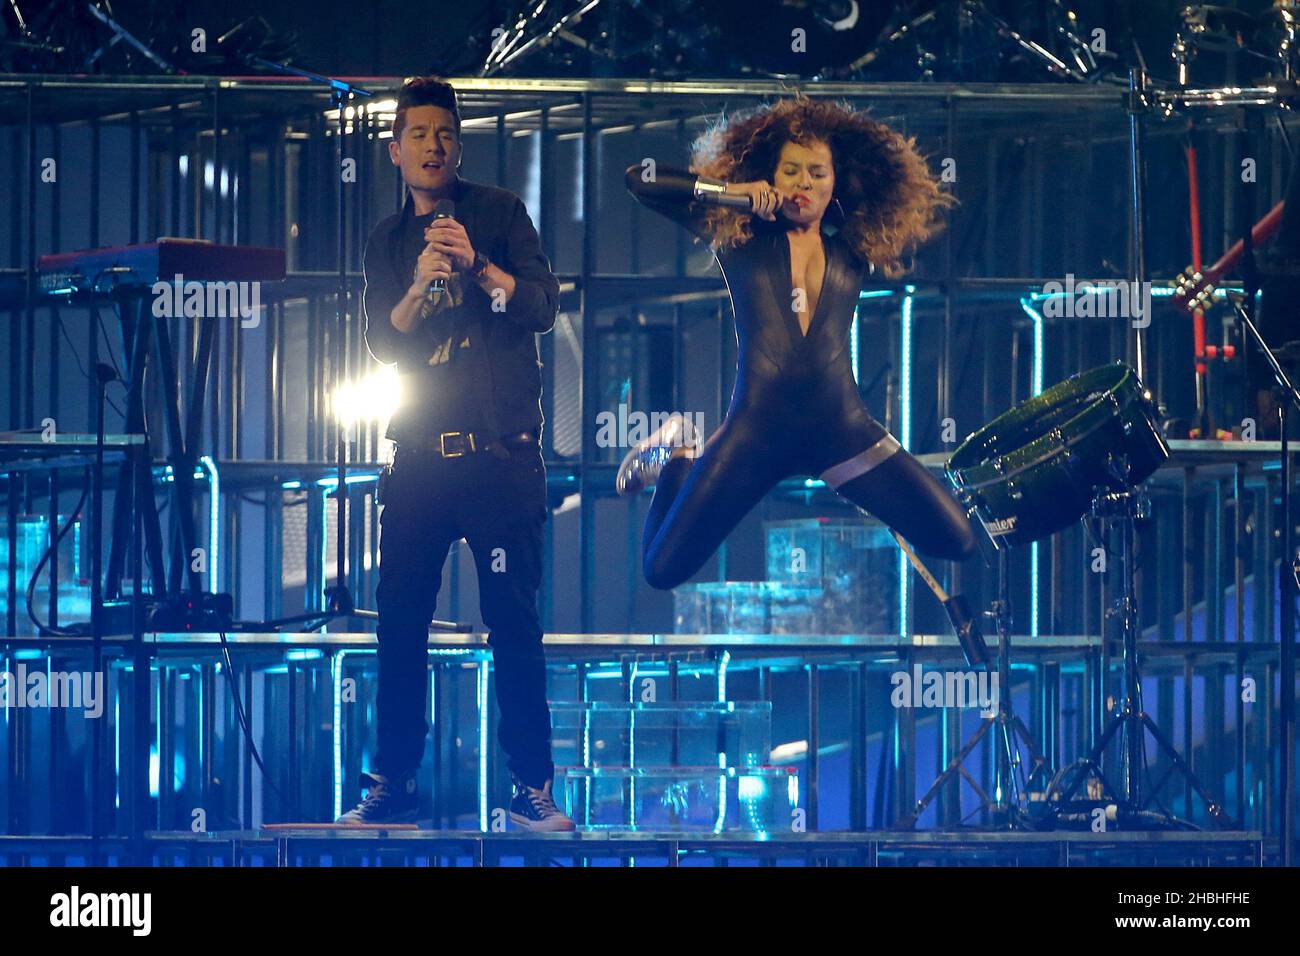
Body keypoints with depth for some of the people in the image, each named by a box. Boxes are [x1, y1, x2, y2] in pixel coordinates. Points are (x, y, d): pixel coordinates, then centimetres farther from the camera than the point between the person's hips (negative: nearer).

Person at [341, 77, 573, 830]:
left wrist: (478, 267, -22)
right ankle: (394, 782, 7)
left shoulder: (498, 212, 5)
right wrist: (420, 286, -16)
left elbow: (543, 306, -5)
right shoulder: (388, 243, 15)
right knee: (401, 617, 1)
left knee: (514, 619, -7)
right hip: (421, 452, 4)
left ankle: (533, 786, -5)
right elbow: (383, 343, 3)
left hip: (501, 451, -4)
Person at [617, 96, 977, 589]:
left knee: (957, 541, -8)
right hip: (757, 431, -2)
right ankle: (677, 455, 26)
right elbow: (640, 180, 3)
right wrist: (729, 191, -5)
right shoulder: (738, 235, 6)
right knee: (663, 570, -6)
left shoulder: (854, 247, 11)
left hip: (842, 431, 2)